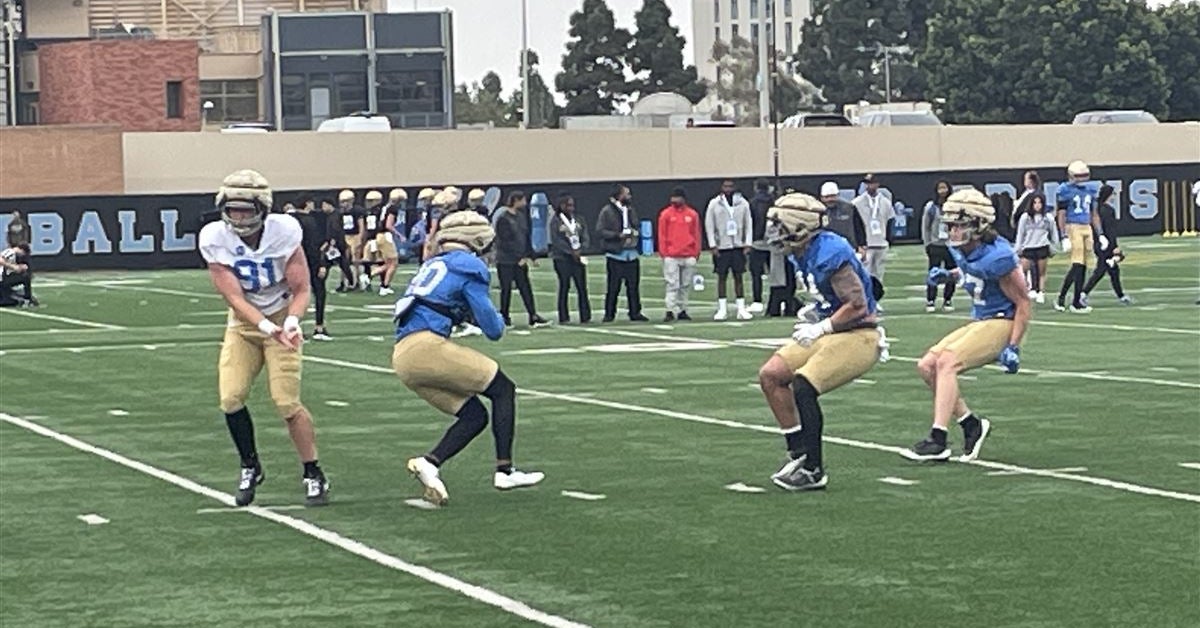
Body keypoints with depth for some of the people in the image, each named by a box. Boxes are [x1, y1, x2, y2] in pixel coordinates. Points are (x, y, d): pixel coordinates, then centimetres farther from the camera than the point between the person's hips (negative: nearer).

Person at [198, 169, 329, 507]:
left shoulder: (284, 231, -21)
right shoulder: (215, 239, -18)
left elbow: (301, 289, -14)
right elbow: (234, 297, -20)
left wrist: (291, 323, -34)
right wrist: (268, 328, -34)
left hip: (282, 319, -2)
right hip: (243, 324, 2)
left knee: (287, 402, -13)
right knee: (231, 400, -8)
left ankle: (314, 476, 4)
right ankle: (250, 469, 16)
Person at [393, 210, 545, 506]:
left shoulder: (433, 264, 25)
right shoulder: (468, 265, 2)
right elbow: (493, 329, 0)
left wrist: (466, 313, 20)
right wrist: (498, 322, 23)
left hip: (402, 357, 8)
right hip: (426, 346, -8)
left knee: (475, 416, 13)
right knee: (503, 390, 7)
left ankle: (429, 463, -6)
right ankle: (504, 470, 1)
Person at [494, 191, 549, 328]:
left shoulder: (521, 215, 11)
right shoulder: (503, 218, -13)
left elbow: (526, 237, 15)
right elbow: (505, 241, -16)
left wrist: (528, 256, 7)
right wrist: (519, 258, -15)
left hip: (520, 260, 7)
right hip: (506, 261, -7)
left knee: (526, 288, 4)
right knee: (506, 289, 1)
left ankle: (533, 317, 3)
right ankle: (504, 317, 10)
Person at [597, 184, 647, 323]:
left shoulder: (631, 210, 13)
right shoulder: (607, 211, -7)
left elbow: (637, 226, 24)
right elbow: (600, 230, -10)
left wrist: (635, 232, 2)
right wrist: (618, 235, -18)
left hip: (631, 253, 5)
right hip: (615, 254, -5)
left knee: (633, 285, 6)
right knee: (613, 286, -3)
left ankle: (635, 312, 14)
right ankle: (609, 313, 6)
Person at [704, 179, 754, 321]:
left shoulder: (742, 203, 4)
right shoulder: (714, 204, 1)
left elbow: (748, 224, 6)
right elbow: (709, 225, 2)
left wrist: (747, 244, -1)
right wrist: (713, 245, -6)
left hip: (738, 246, 1)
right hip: (721, 246, -1)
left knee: (738, 277, 2)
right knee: (722, 277, 1)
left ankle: (741, 309, 4)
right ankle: (722, 309, 5)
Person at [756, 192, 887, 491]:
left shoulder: (829, 254, -22)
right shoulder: (807, 253, 8)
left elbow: (858, 306, -23)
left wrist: (821, 328, -16)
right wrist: (814, 313, 5)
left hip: (859, 336, -10)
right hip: (831, 333, 10)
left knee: (803, 386, -23)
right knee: (771, 375, 4)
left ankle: (813, 471, -11)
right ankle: (798, 453, 11)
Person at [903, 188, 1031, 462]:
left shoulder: (996, 256, -23)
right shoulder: (962, 250, 2)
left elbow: (1023, 305, -17)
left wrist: (1013, 347, -22)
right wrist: (949, 275, 6)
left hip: (1002, 323, -9)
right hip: (978, 322, 9)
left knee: (946, 362, -24)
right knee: (927, 366, -1)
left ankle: (938, 441, -25)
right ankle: (971, 424, 7)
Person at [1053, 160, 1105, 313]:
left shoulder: (1090, 190, 12)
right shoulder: (1066, 191, -6)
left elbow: (1094, 214, 18)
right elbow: (1061, 215, -8)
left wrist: (1100, 234, 13)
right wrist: (1064, 237, -15)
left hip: (1087, 229, 6)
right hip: (1073, 228, -6)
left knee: (1082, 266, 6)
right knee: (1078, 265, -12)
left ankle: (1077, 300, 12)